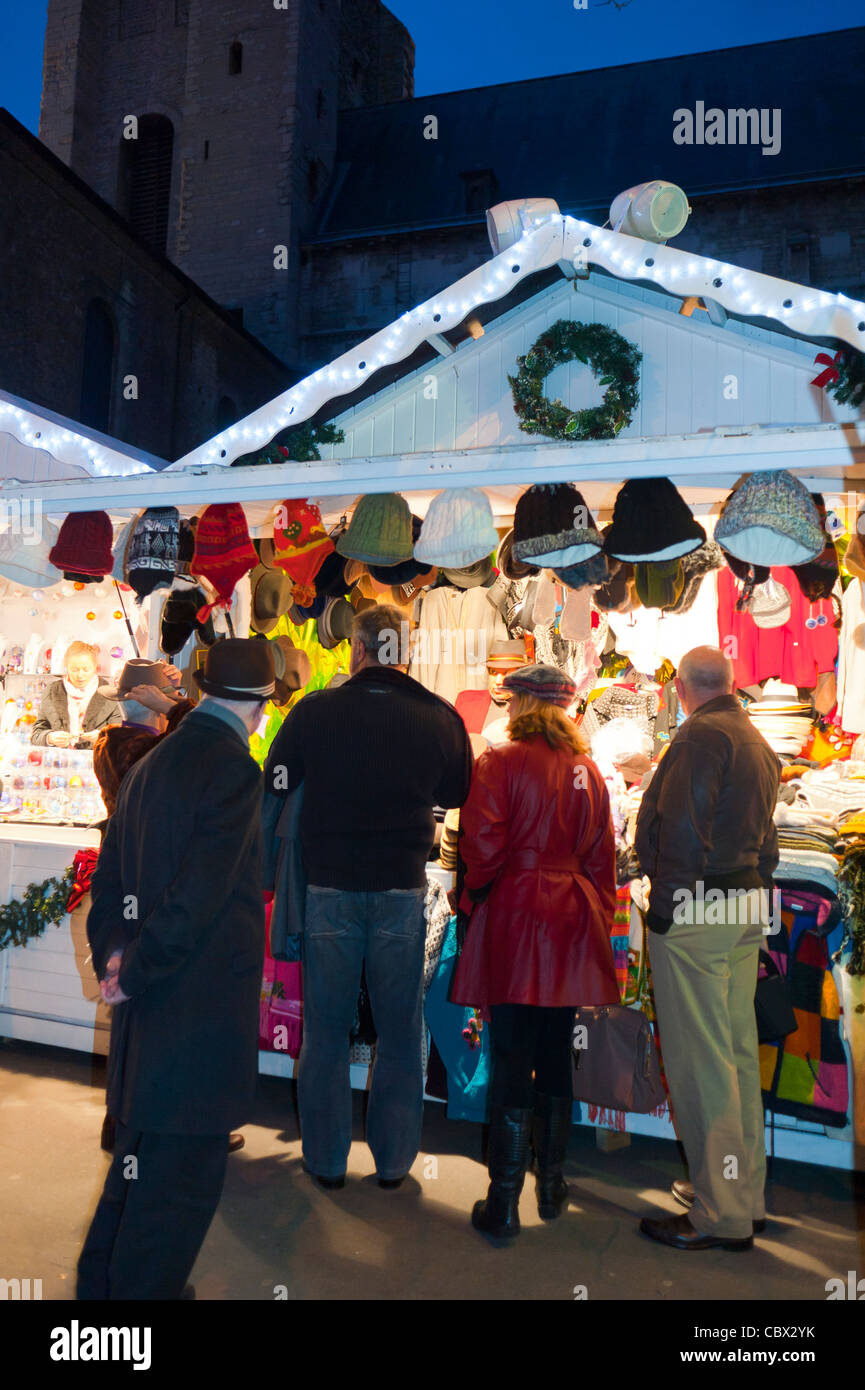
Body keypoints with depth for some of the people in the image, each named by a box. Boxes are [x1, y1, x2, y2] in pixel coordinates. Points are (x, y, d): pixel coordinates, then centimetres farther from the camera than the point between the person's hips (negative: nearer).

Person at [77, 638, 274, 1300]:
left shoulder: (149, 764, 9)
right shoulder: (234, 768, -18)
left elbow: (110, 876, 13)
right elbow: (198, 895, -24)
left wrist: (114, 953, 4)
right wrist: (135, 973, -13)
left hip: (151, 1001, 10)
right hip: (200, 1008, -9)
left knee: (146, 1158, 26)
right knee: (183, 1177, 6)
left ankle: (103, 1282, 42)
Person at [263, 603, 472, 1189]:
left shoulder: (314, 711, -9)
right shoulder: (441, 717, -7)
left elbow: (274, 790, 0)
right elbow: (458, 794, 8)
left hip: (330, 889, 0)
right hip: (403, 891, 1)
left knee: (325, 1029, 15)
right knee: (400, 1030, 15)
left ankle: (326, 1158, 27)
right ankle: (393, 1158, 27)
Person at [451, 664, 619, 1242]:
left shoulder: (500, 762, -9)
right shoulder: (588, 771, 6)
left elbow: (482, 845, -16)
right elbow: (602, 857, 9)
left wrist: (474, 896, 2)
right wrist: (598, 921, 17)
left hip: (513, 919, -4)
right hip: (571, 922, 5)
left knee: (512, 1063, 1)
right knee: (556, 1058, 15)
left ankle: (504, 1205, 10)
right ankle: (553, 1187, 29)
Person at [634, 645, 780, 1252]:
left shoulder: (701, 735, -12)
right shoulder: (758, 742, 16)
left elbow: (684, 829, -20)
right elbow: (763, 837, 18)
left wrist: (664, 905, -15)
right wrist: (753, 893, 19)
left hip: (696, 910, -9)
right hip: (748, 909, 10)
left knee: (700, 1059, -2)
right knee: (739, 1051, 15)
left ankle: (721, 1215, 6)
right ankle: (747, 1195, 27)